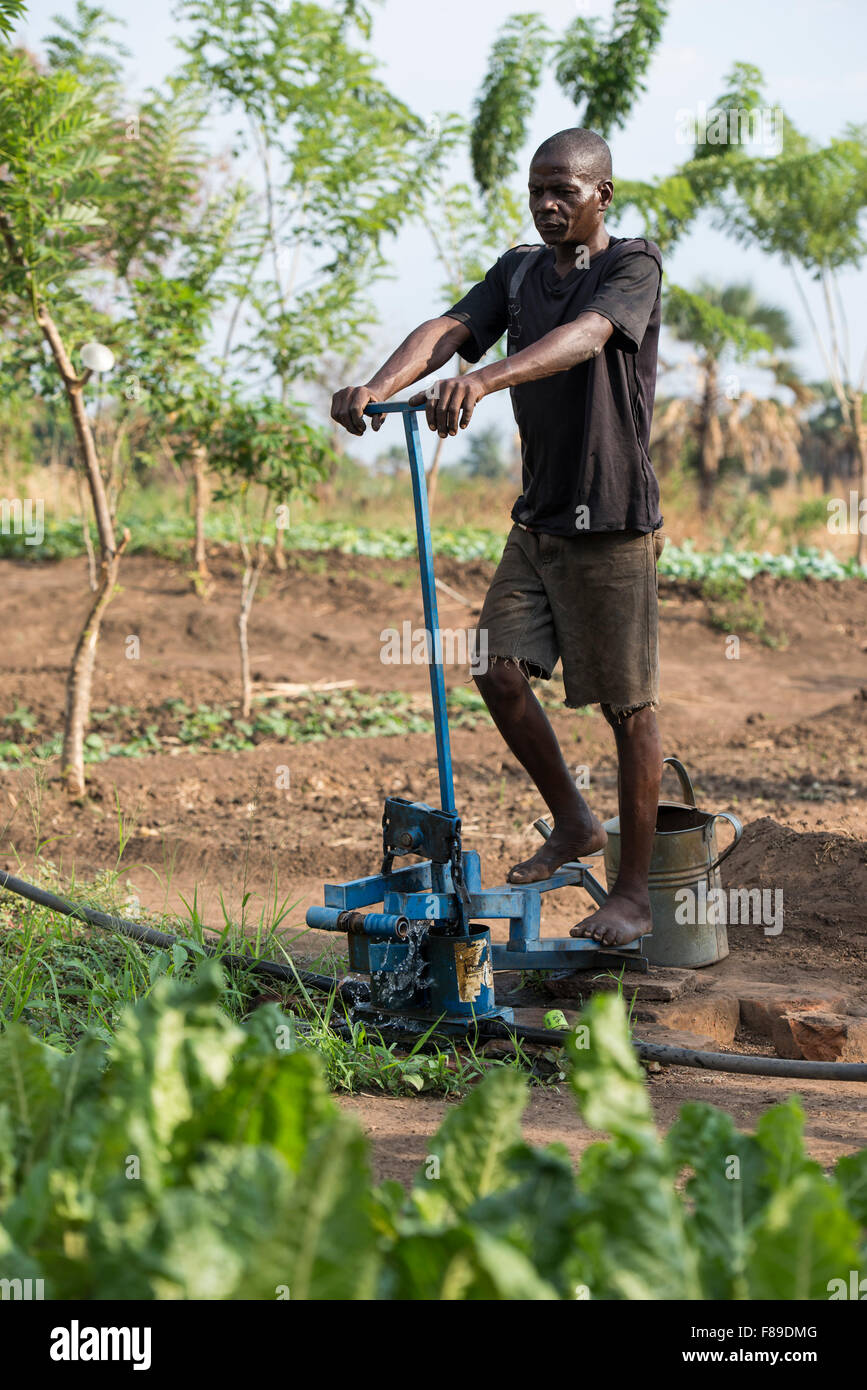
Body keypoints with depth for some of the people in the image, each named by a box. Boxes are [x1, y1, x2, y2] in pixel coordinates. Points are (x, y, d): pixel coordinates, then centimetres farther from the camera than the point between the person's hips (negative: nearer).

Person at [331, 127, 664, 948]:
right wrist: (379, 386, -27)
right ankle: (572, 825, 22)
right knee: (500, 671, 0)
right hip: (538, 516, 6)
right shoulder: (518, 271, 11)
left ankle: (633, 891, 10)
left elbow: (584, 336, -31)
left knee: (628, 707, 0)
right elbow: (447, 330, -6)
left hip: (613, 521, -6)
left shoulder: (633, 266, -9)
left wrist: (485, 380, -48)